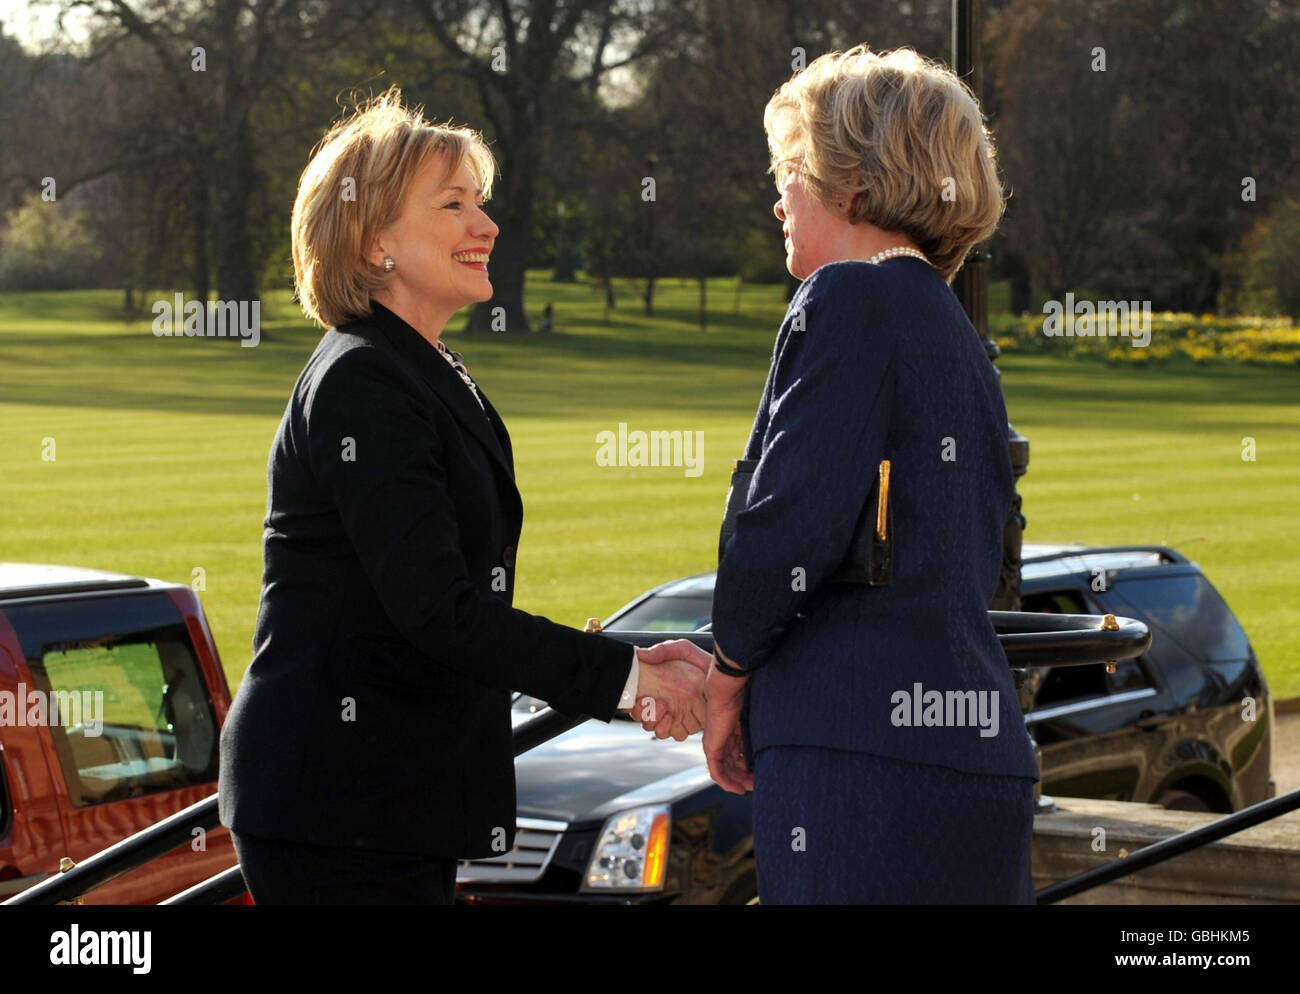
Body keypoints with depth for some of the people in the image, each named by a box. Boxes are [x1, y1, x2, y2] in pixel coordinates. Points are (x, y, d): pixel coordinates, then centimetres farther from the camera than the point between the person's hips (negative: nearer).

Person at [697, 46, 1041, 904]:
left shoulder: (851, 299, -5)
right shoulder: (961, 339, 23)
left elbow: (791, 523, -14)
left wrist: (730, 670, 3)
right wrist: (733, 670, 24)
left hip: (866, 756, -9)